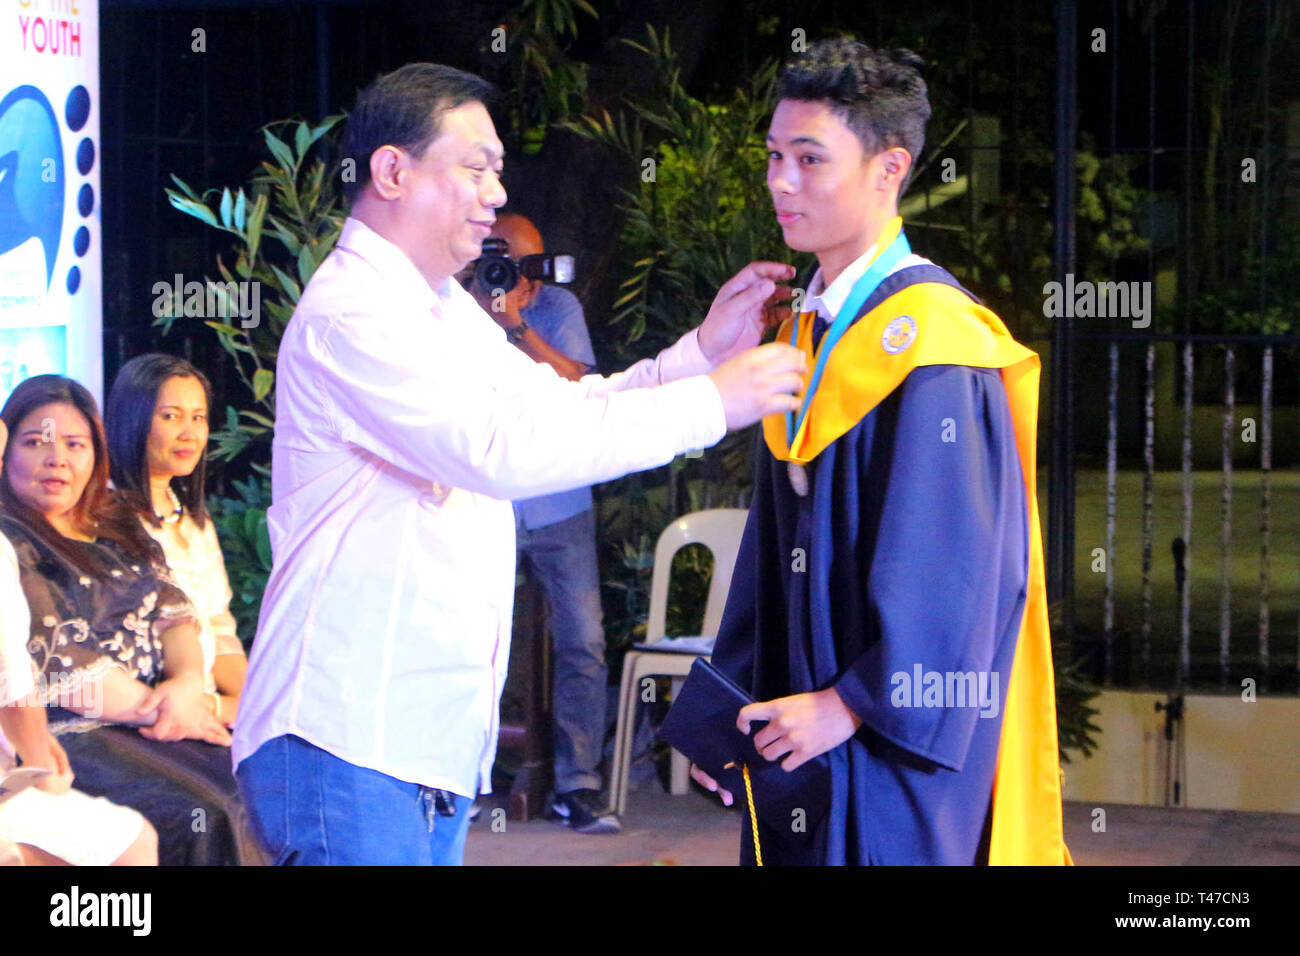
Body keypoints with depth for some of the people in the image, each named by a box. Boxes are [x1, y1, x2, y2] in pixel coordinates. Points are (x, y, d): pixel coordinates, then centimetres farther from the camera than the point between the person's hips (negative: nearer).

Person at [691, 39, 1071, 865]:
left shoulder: (930, 338, -14)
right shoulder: (809, 331, 13)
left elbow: (952, 567, -18)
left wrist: (853, 704, -16)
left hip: (902, 739, -8)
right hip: (804, 733, 8)